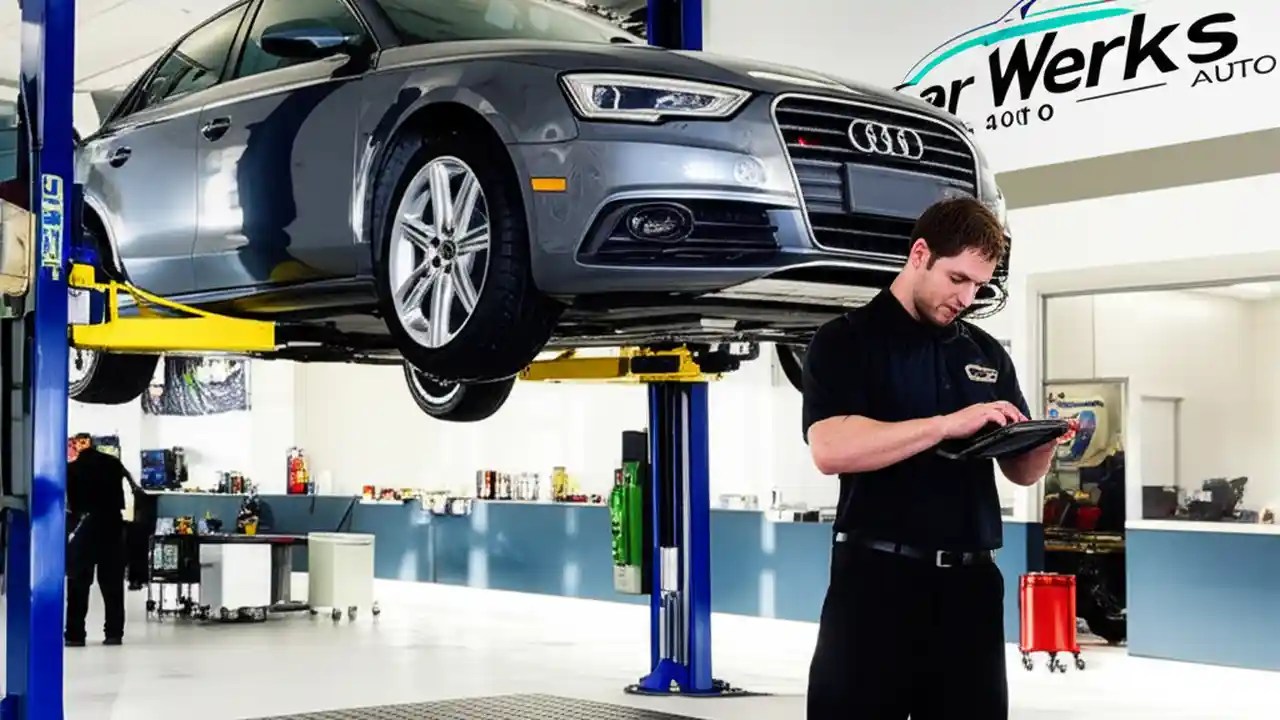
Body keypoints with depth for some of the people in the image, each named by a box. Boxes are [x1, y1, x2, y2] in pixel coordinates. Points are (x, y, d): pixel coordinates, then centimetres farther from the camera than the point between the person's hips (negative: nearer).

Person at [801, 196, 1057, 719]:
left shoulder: (988, 353, 16)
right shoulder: (845, 340, -1)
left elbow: (1021, 472, 19)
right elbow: (830, 449, -18)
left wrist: (1042, 446, -5)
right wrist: (948, 425, -23)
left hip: (972, 580, 5)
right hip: (878, 577, -5)